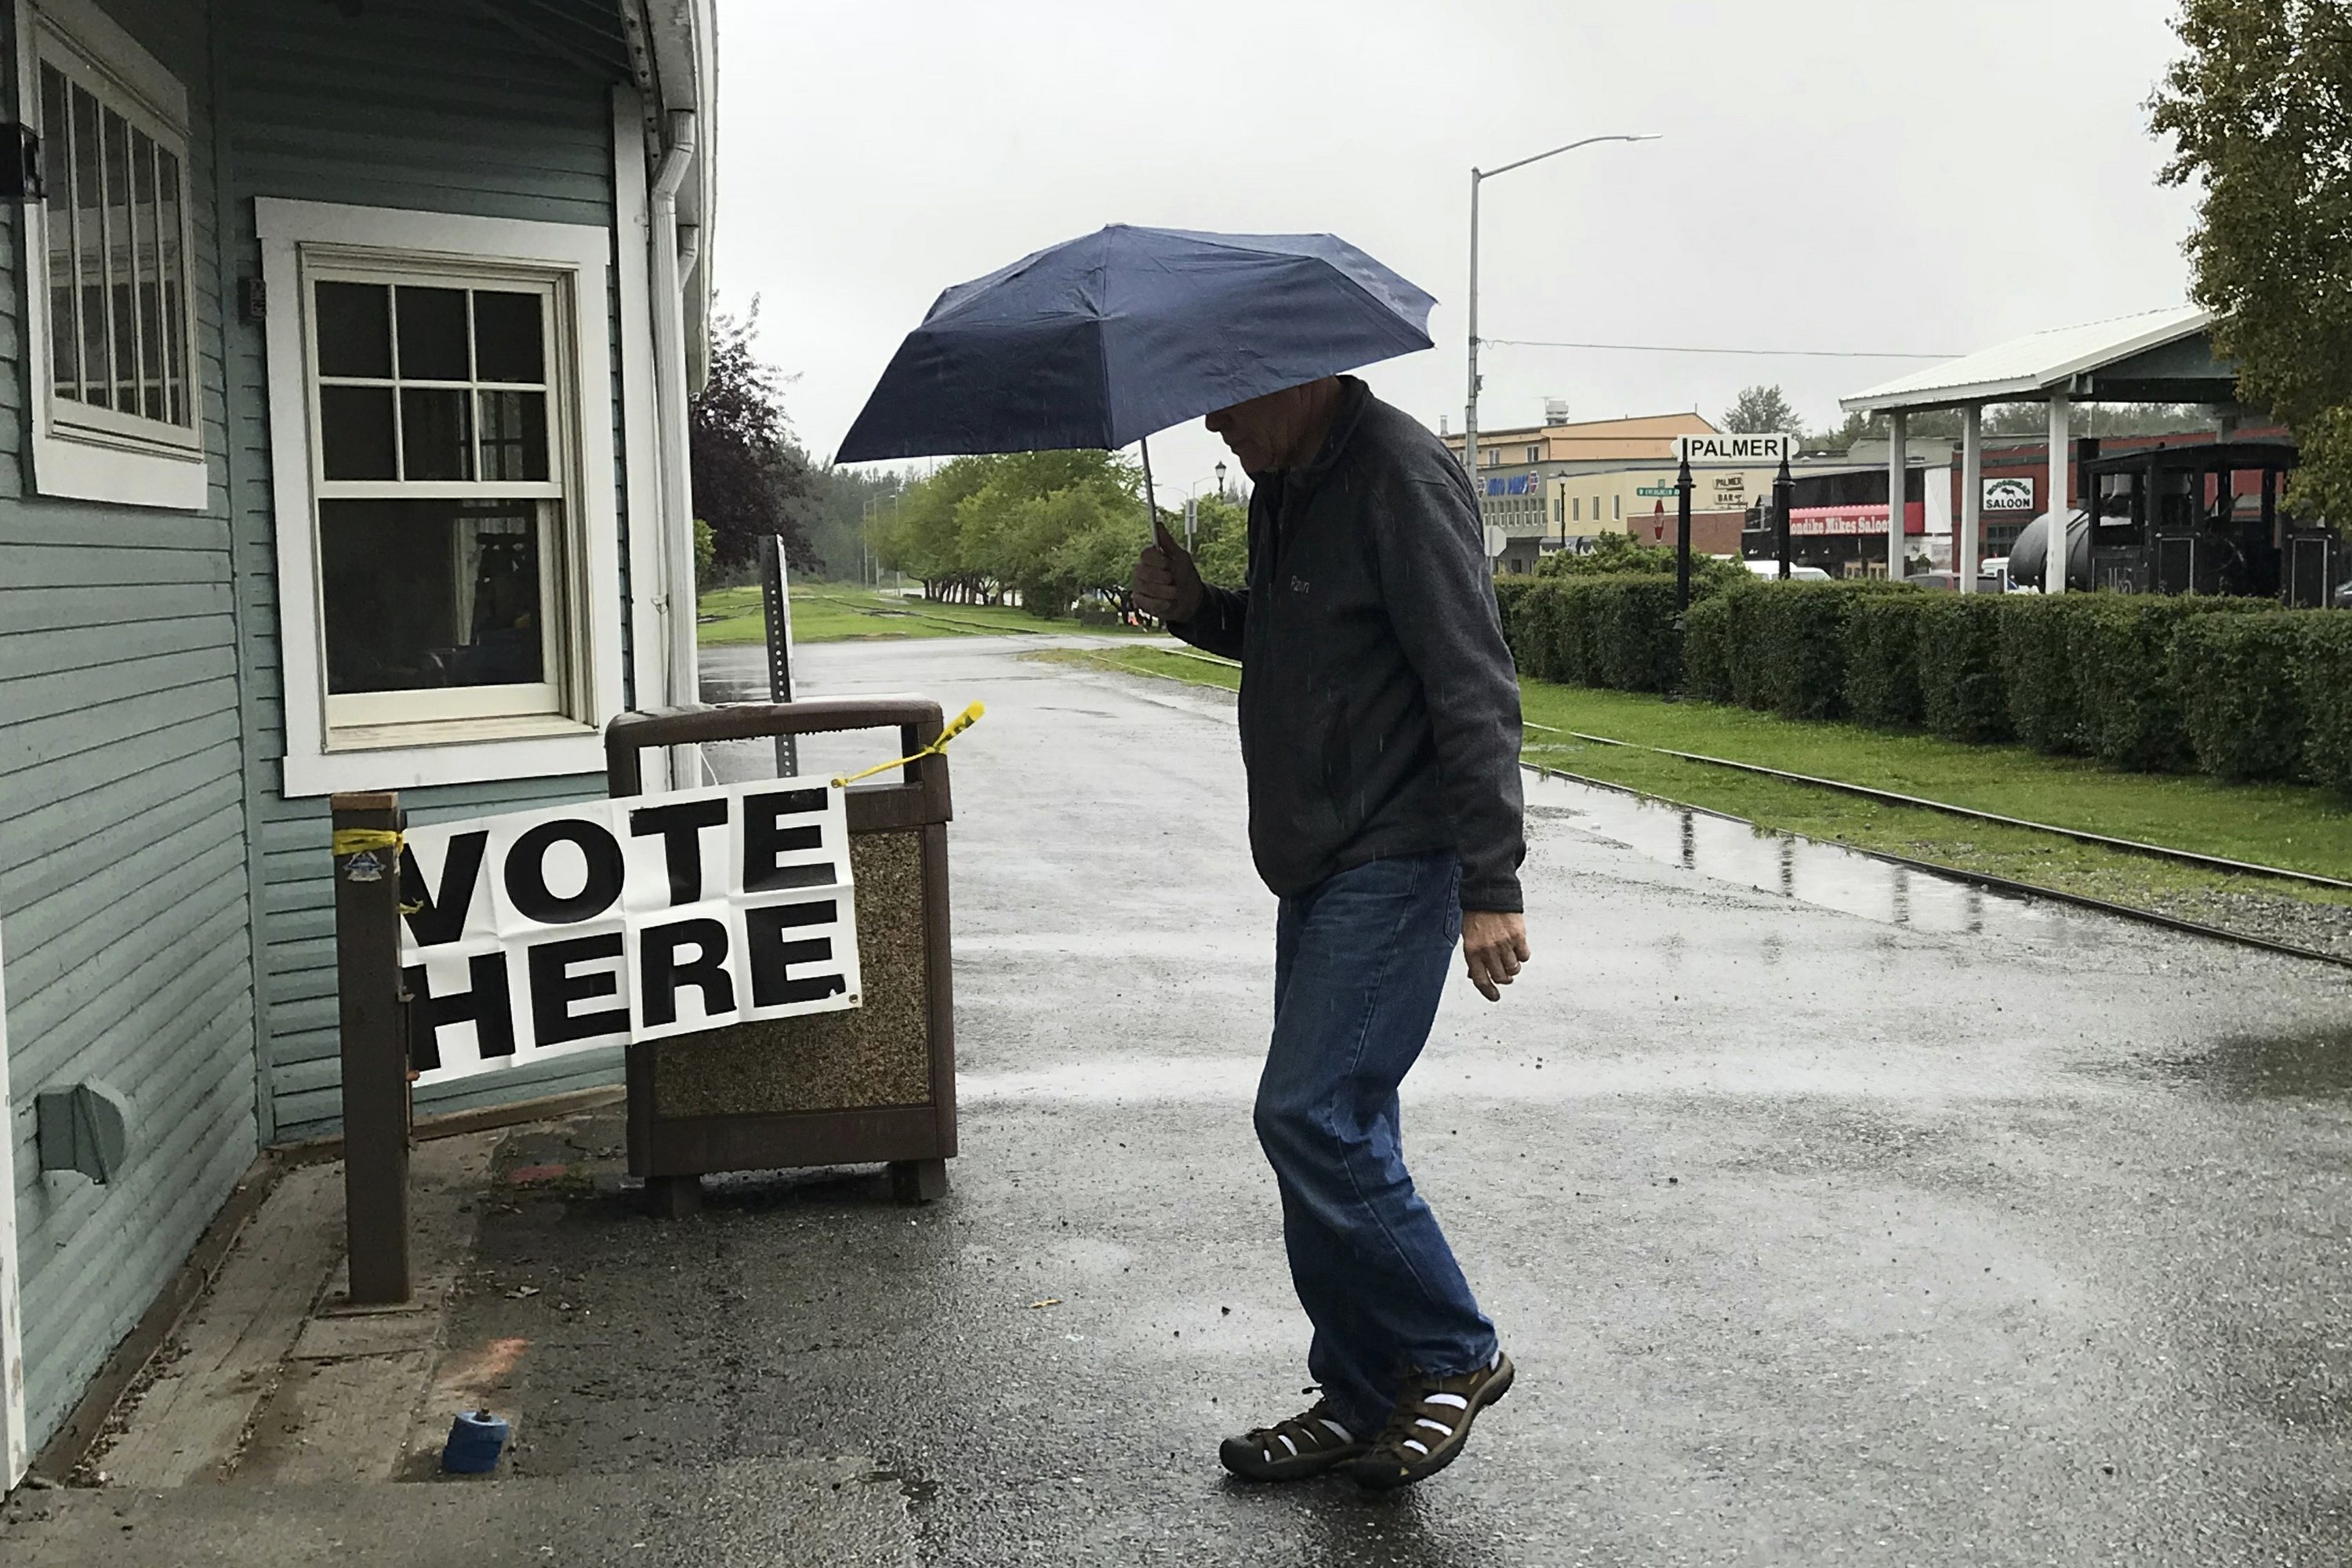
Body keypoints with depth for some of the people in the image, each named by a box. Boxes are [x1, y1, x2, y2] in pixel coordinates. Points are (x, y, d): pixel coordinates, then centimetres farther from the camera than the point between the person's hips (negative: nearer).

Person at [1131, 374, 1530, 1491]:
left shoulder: (1399, 476, -15)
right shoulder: (1283, 490, 14)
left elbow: (1475, 688, -19)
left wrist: (1490, 884, -23)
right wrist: (1194, 608, 7)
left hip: (1396, 863, -10)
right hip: (1321, 863, 10)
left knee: (1310, 1115, -13)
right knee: (1329, 1127, 11)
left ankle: (1452, 1358, 4)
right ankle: (1359, 1398, 20)